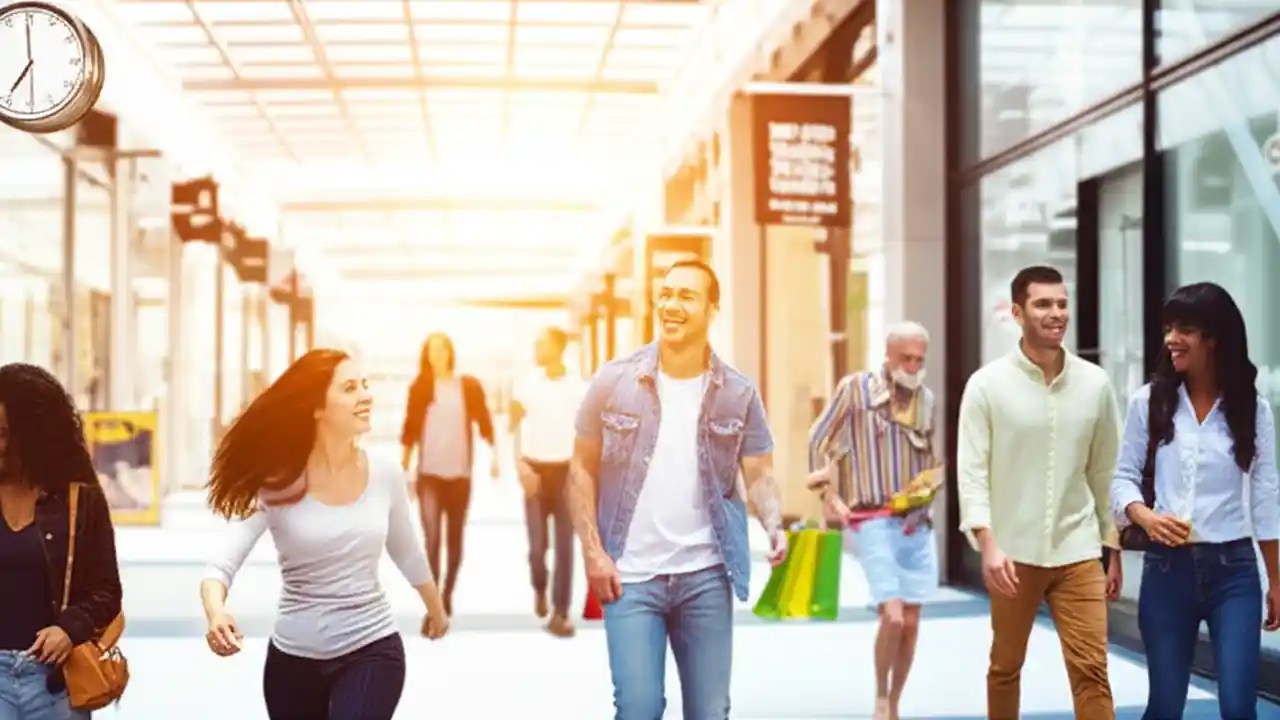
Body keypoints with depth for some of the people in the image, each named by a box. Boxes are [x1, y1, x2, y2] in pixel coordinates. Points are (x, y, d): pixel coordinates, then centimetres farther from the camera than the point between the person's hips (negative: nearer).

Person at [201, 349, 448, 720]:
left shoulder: (385, 476, -5)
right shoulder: (278, 483, -13)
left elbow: (406, 551, 14)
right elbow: (222, 562, -22)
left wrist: (436, 609, 30)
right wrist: (216, 612, -44)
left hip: (372, 652, 0)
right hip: (294, 658, 0)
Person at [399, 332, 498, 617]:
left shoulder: (469, 386, 2)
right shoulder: (419, 387, 2)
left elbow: (484, 422, 4)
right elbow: (409, 428, 6)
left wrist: (493, 455, -4)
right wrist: (403, 467, 5)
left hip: (459, 473, 1)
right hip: (429, 474, -1)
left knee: (455, 540, 11)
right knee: (431, 539, -11)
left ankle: (447, 594, 29)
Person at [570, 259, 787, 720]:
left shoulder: (738, 394, 1)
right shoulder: (613, 382, -2)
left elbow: (759, 474, 1)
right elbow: (582, 470, 3)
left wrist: (774, 525, -21)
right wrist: (593, 552, -6)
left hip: (706, 576, 2)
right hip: (630, 576, -1)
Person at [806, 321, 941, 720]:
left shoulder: (926, 398, 8)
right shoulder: (856, 387, -4)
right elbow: (819, 441, 2)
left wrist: (929, 485, -2)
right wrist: (829, 493, -6)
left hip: (917, 523, 5)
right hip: (873, 520, -4)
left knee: (911, 622, 5)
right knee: (892, 615, -16)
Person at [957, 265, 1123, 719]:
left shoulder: (1095, 384, 3)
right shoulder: (987, 384, -5)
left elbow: (1105, 471, 9)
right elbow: (971, 471, -8)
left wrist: (1115, 551, 11)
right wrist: (987, 544, -18)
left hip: (1077, 551, 1)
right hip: (1013, 552, -1)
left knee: (1091, 670, -4)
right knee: (1005, 666, 13)